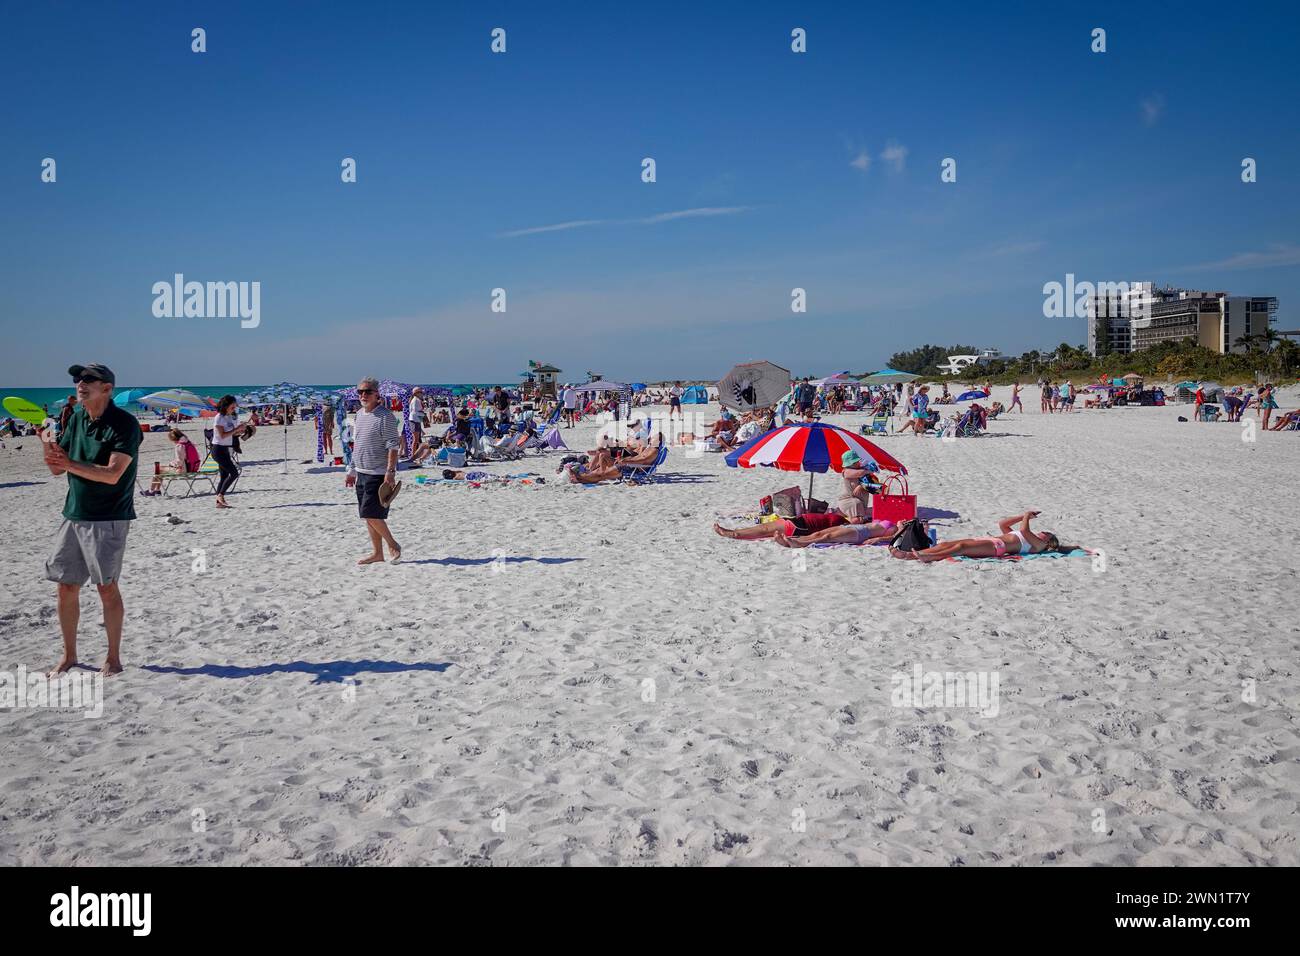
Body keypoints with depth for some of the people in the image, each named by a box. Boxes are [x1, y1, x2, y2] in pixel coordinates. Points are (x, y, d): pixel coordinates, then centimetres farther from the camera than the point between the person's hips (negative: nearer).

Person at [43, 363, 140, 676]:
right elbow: (56, 468, 11)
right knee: (66, 586, 9)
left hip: (108, 518, -7)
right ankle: (69, 655, 22)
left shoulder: (124, 424, -12)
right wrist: (48, 444, -9)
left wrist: (72, 464, -28)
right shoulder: (76, 419, 10)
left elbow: (112, 474, -20)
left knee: (107, 586, -2)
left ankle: (113, 658, 10)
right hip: (74, 515, 7)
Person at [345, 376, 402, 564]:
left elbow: (393, 446, -16)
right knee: (368, 516, 10)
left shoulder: (385, 416, -12)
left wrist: (390, 472, -22)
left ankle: (393, 545, 6)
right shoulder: (359, 414, 13)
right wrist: (352, 471, 20)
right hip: (361, 473, 8)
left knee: (371, 513, -11)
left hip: (378, 474, -8)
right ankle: (377, 553, 18)